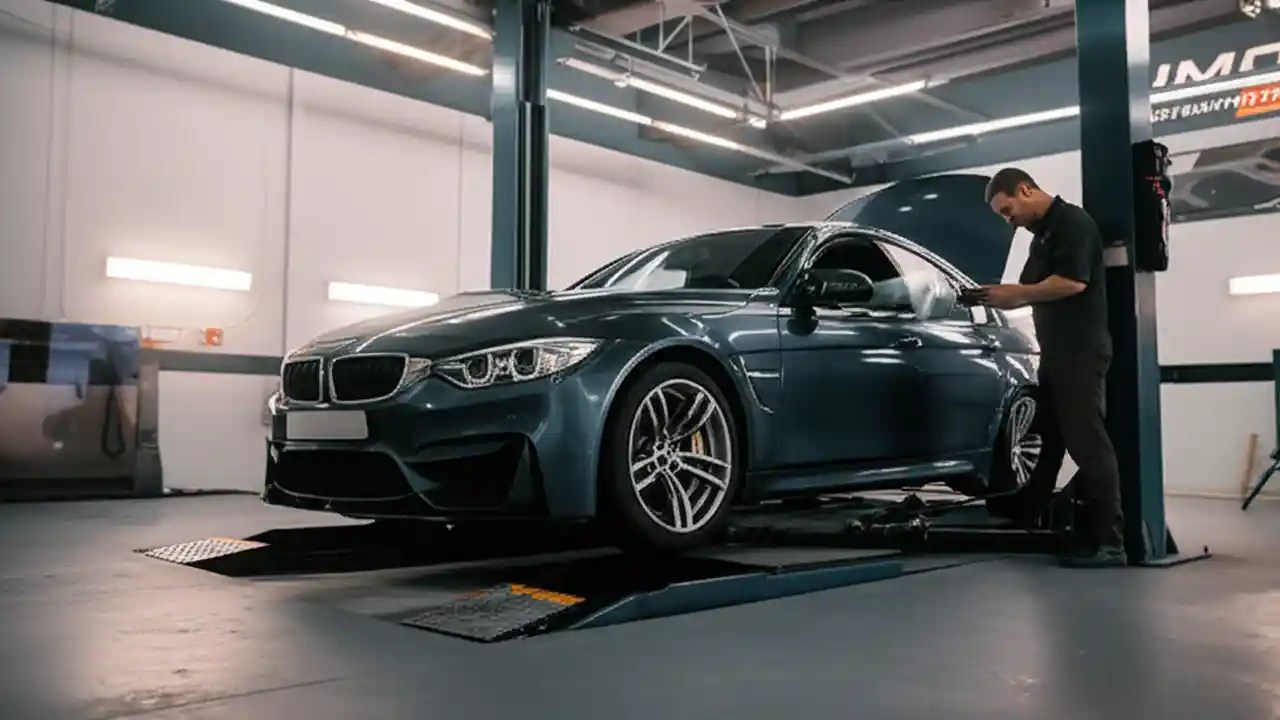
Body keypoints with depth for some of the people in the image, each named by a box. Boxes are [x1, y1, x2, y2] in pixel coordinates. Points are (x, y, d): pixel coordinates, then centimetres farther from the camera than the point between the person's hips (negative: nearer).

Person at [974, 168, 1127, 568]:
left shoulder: (1072, 222, -9)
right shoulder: (1042, 234, 20)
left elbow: (1073, 282, -21)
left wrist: (1015, 293, -14)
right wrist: (1003, 298, 6)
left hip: (1081, 351, -10)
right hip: (1056, 351, 10)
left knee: (1087, 441, -10)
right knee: (1046, 439, 14)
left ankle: (1109, 543, -8)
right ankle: (1022, 519, 22)